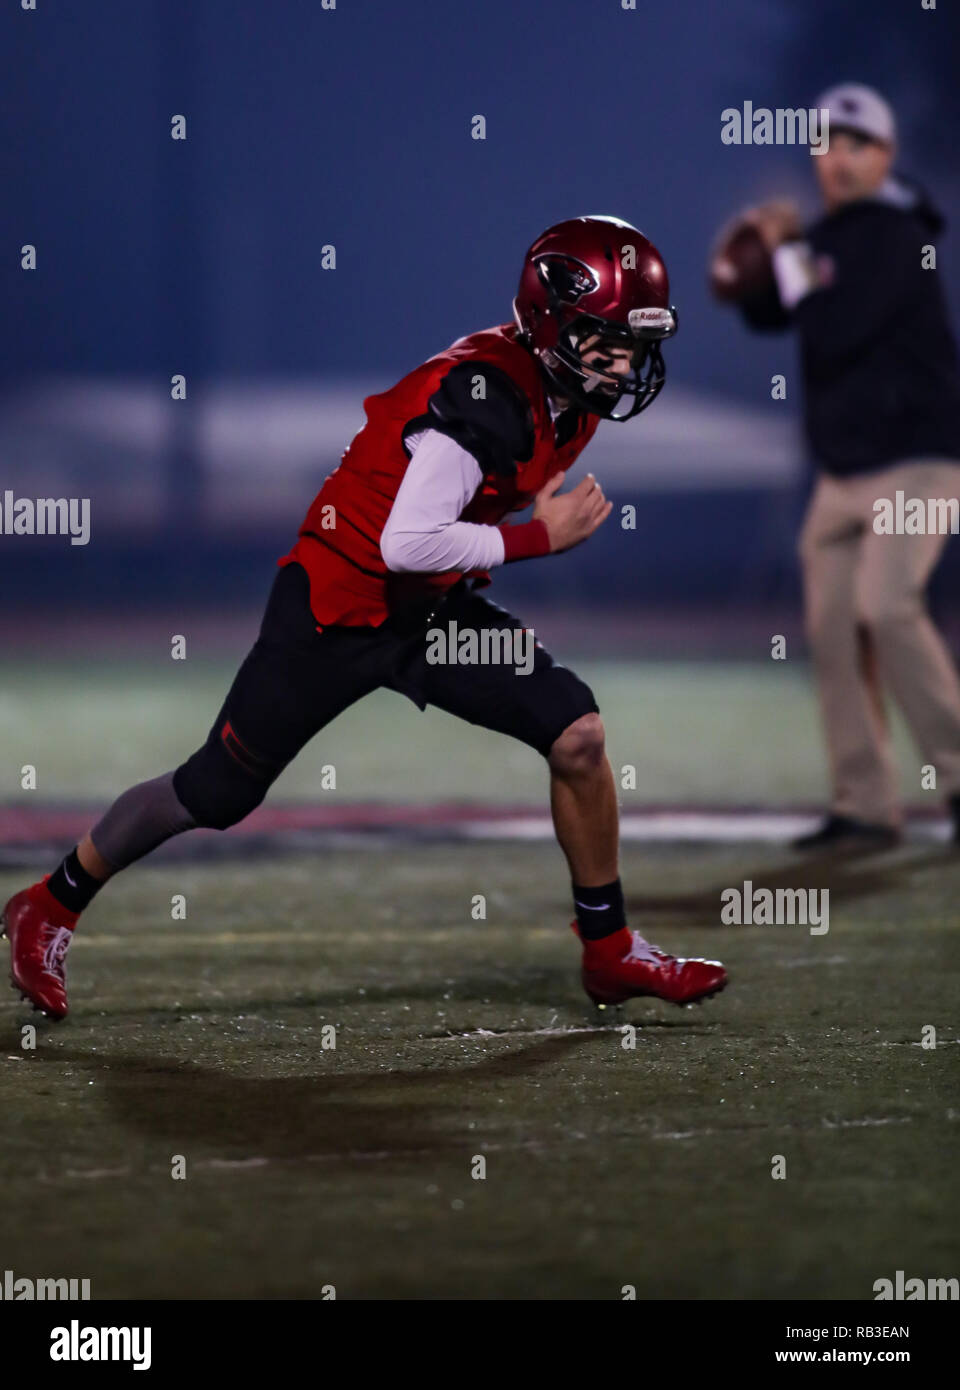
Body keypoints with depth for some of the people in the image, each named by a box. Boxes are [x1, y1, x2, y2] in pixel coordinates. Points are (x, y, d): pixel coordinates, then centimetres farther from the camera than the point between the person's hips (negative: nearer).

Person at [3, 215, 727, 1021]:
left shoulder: (568, 392, -1)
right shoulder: (486, 394, -29)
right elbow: (408, 543, -33)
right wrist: (538, 537, -26)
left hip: (431, 610, 8)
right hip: (339, 609, -8)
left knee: (577, 734, -6)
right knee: (218, 793, 5)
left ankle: (610, 953, 8)